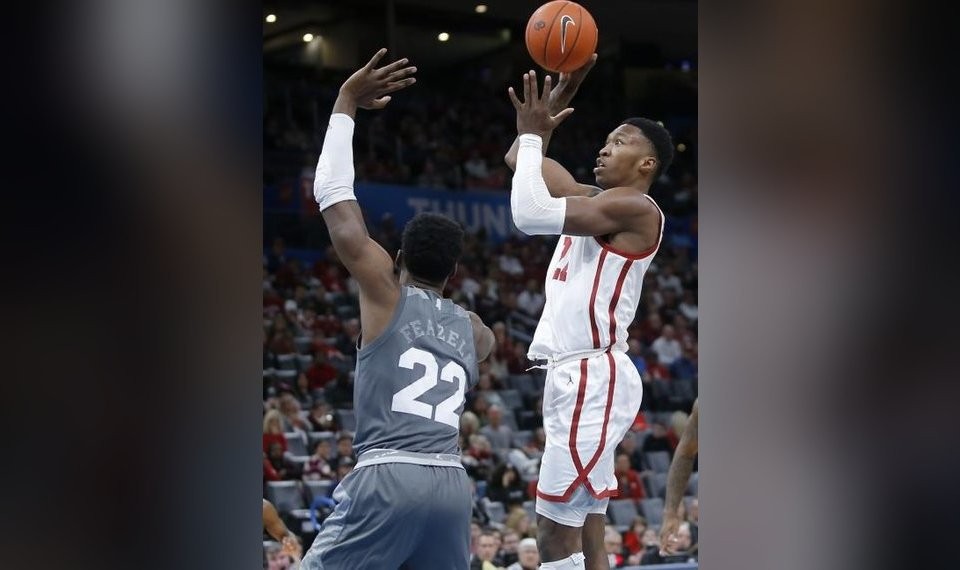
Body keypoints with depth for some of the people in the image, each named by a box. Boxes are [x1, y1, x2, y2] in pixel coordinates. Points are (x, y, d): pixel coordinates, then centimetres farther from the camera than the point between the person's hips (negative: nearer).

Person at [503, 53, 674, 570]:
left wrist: (533, 134, -8)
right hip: (574, 375, 10)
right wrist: (567, 86, 19)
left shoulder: (635, 208, -9)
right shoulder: (593, 199, 18)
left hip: (593, 377, -10)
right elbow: (518, 159, 26)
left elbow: (529, 214, -20)